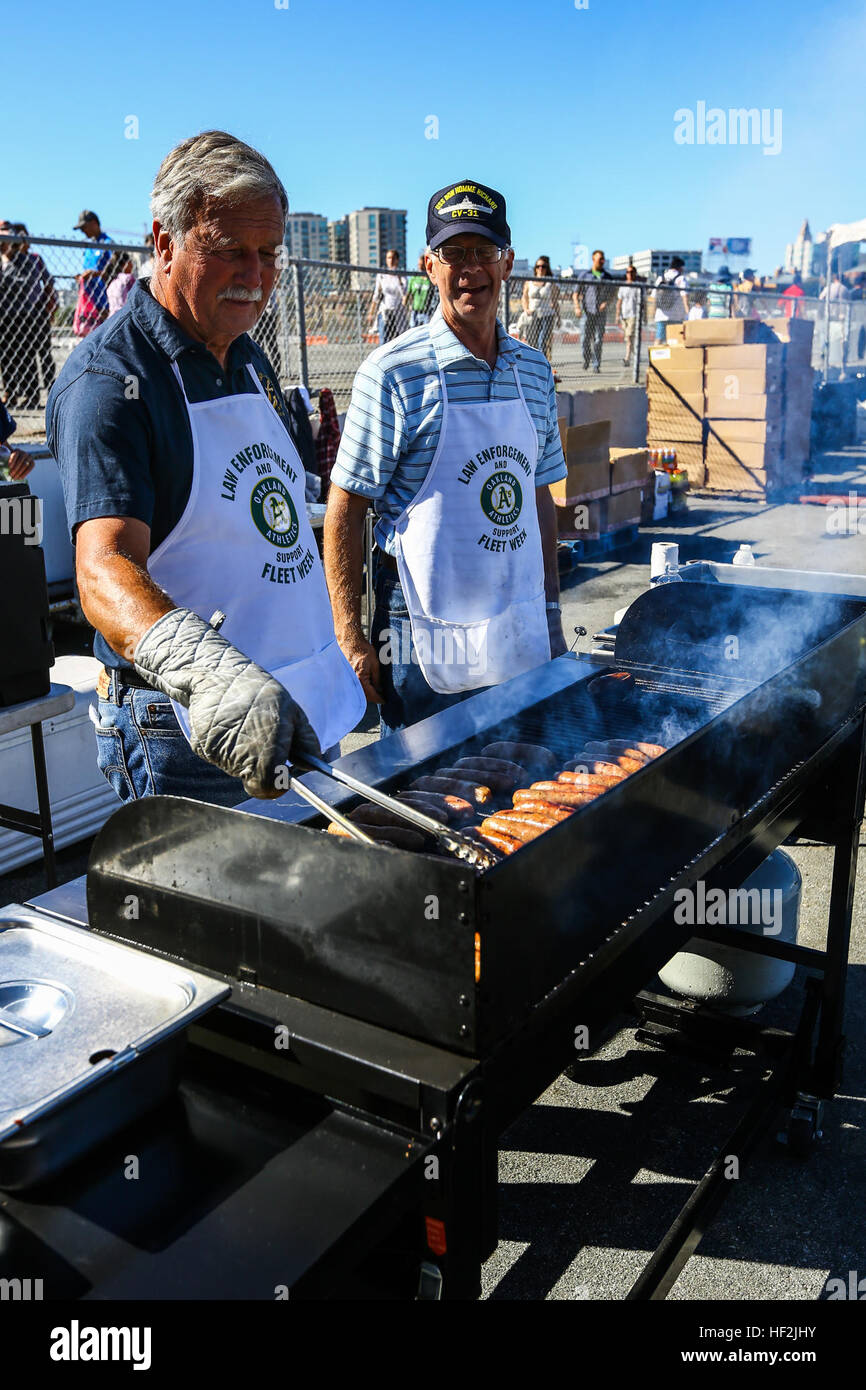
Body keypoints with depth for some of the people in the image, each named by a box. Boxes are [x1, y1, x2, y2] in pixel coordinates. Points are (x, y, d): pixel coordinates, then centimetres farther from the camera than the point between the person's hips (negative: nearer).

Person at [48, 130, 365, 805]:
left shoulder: (249, 360, 11)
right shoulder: (109, 380, -16)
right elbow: (106, 570, -29)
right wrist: (213, 673, -48)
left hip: (297, 717, 8)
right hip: (191, 744, -8)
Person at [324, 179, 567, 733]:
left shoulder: (534, 370, 7)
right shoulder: (393, 374, -10)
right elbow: (345, 510, -9)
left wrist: (551, 614, 13)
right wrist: (352, 641, -12)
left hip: (523, 641, 6)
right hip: (427, 642, -5)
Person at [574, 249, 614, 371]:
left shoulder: (607, 276, 12)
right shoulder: (584, 274, 7)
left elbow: (611, 294, 14)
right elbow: (576, 293, 6)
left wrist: (606, 302, -7)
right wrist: (577, 307, -9)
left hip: (601, 312, 1)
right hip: (588, 311, -1)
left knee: (599, 339, -7)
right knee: (586, 339, 0)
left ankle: (597, 365, -6)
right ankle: (586, 363, 17)